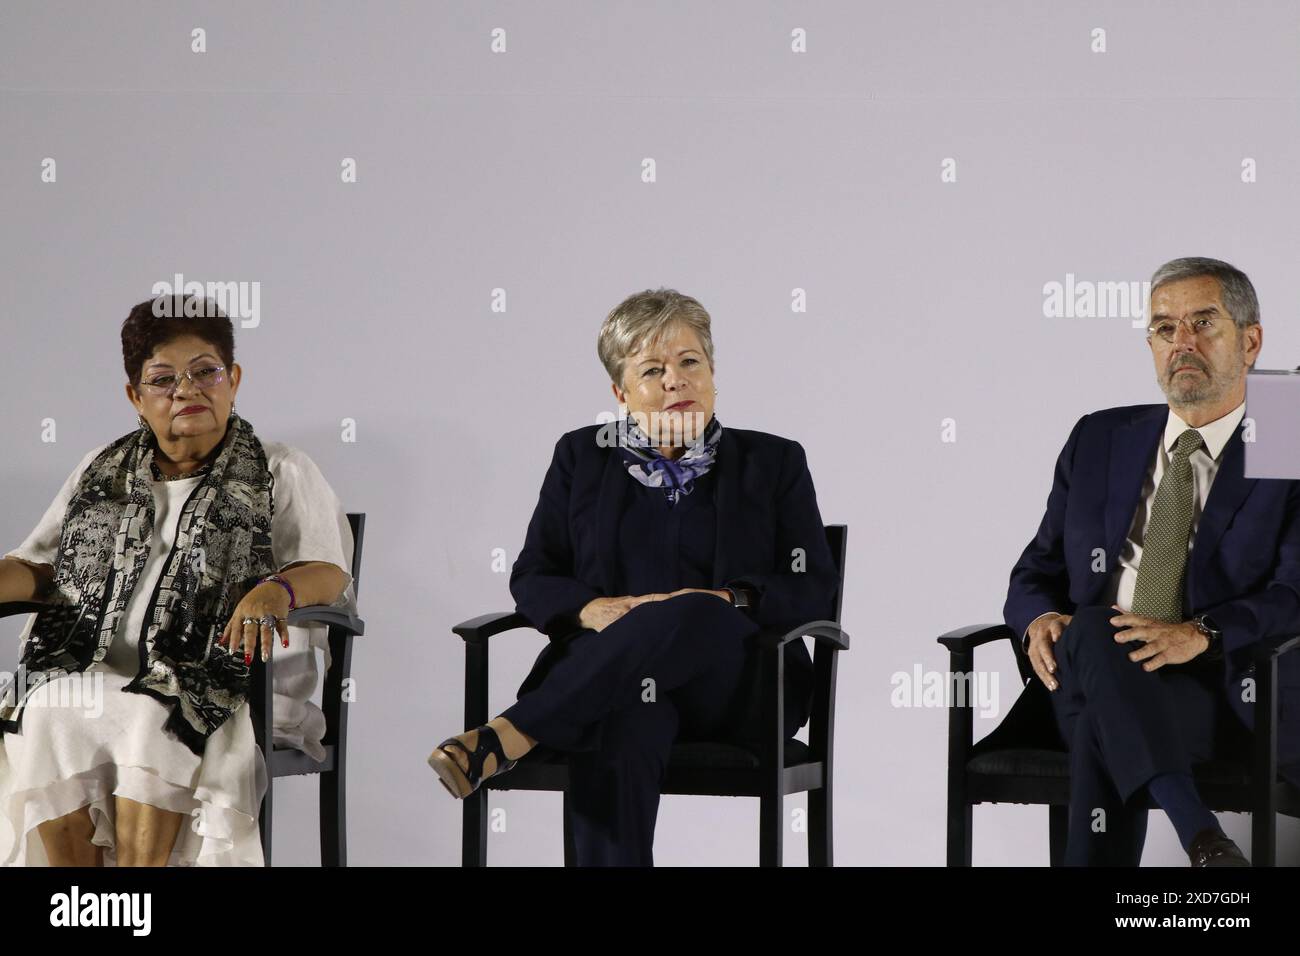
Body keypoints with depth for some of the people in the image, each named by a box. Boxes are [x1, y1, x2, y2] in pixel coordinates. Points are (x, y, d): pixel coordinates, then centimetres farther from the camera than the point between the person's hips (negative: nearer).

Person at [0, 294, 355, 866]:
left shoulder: (281, 474, 14)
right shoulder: (101, 471, 25)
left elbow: (327, 571, 3)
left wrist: (274, 591, -21)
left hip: (198, 683, -3)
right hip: (79, 676, 3)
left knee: (156, 730, -36)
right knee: (47, 723, -31)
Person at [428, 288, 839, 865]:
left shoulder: (772, 463, 12)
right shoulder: (582, 458, 17)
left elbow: (815, 592, 5)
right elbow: (530, 579, 12)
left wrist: (728, 603, -15)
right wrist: (590, 609, -11)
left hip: (737, 687, 0)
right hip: (603, 675, 0)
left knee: (691, 613, -37)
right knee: (621, 721, -39)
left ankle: (504, 738, -41)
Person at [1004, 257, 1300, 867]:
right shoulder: (1098, 442, 19)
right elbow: (1038, 568, 20)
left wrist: (1200, 633, -27)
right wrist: (1039, 619, -6)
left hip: (1221, 694, -3)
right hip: (1083, 685, 3)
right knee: (1093, 630, -34)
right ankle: (1198, 835, -46)